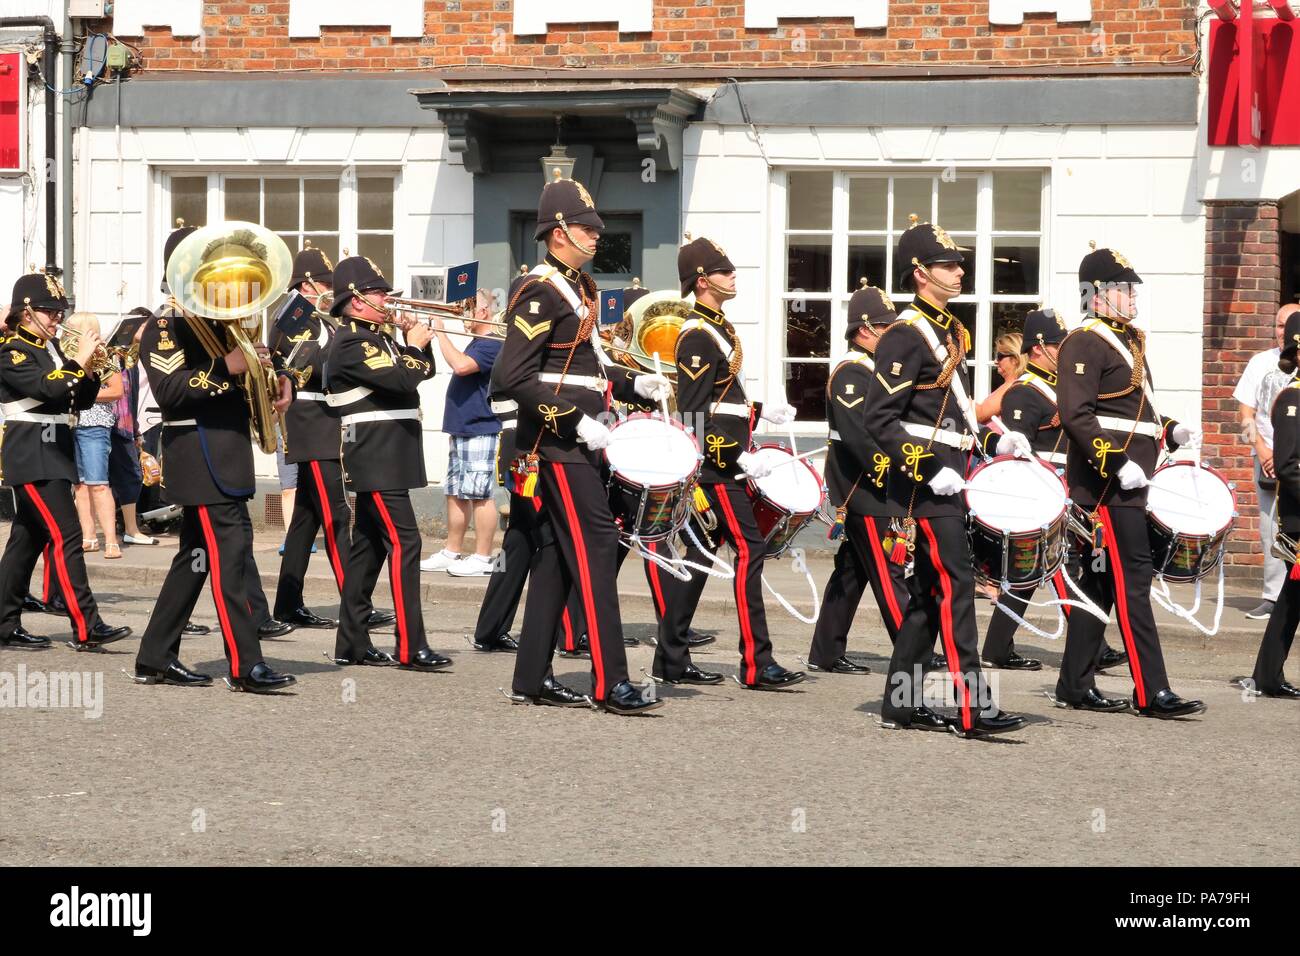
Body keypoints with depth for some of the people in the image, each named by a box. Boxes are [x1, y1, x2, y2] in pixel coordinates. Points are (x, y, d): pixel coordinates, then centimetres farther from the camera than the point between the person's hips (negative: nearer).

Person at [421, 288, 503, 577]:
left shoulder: (491, 345, -14)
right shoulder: (476, 344, 19)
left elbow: (461, 365, -28)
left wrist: (440, 333, -19)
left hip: (481, 432, -10)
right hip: (462, 431, 10)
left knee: (480, 495, -8)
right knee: (456, 494, 13)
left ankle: (482, 559, -6)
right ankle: (452, 553, 19)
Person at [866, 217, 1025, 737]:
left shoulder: (947, 330, 17)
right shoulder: (905, 335, -13)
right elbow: (879, 420, -18)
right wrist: (930, 469, -22)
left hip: (944, 480, 10)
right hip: (923, 484, -10)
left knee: (930, 591, 10)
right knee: (955, 585, -11)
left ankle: (903, 704, 15)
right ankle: (972, 705, -12)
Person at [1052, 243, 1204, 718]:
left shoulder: (1128, 341, 19)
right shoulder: (1084, 343, -11)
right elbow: (1076, 416, -19)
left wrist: (1171, 431, 9)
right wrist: (1118, 464, -24)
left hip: (1128, 483, 10)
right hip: (1107, 484, -10)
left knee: (1101, 582, 11)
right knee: (1132, 580, -10)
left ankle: (1076, 686, 16)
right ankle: (1151, 692, -11)